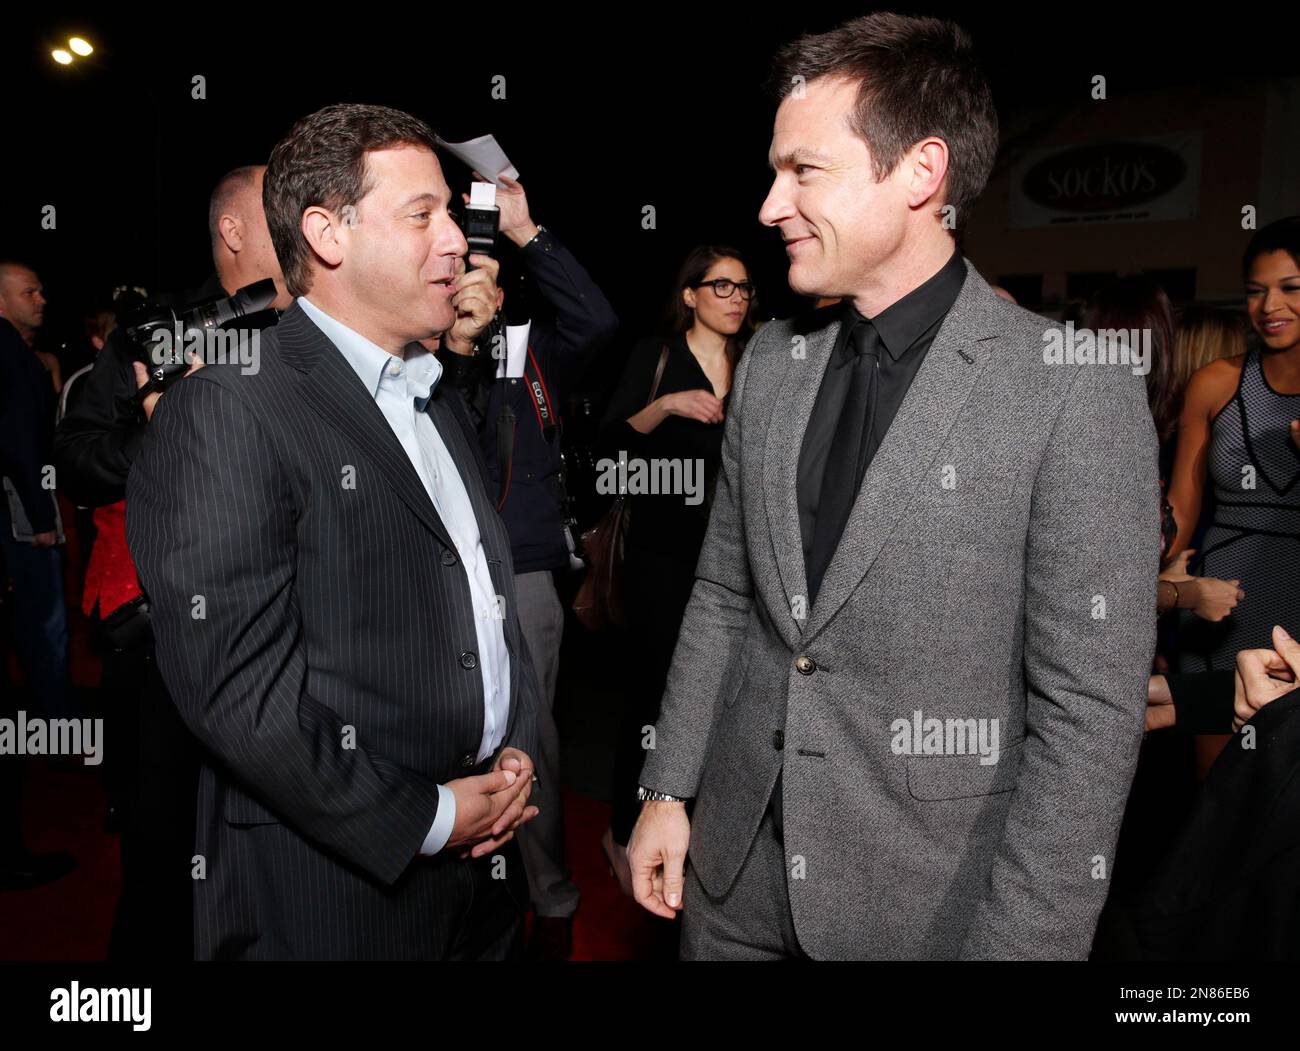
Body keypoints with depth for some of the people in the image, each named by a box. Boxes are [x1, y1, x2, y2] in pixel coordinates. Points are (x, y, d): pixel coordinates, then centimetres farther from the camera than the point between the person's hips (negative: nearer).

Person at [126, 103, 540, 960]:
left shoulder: (442, 403, 13)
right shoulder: (224, 413, -13)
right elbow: (232, 679, -19)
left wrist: (516, 750, 2)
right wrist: (425, 819, -14)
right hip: (338, 891, -6)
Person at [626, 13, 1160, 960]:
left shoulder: (1077, 389, -16)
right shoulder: (771, 360, 1)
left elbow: (1091, 705, -15)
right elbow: (724, 596, 7)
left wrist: (1020, 941, -14)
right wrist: (668, 790, 7)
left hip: (927, 898, -4)